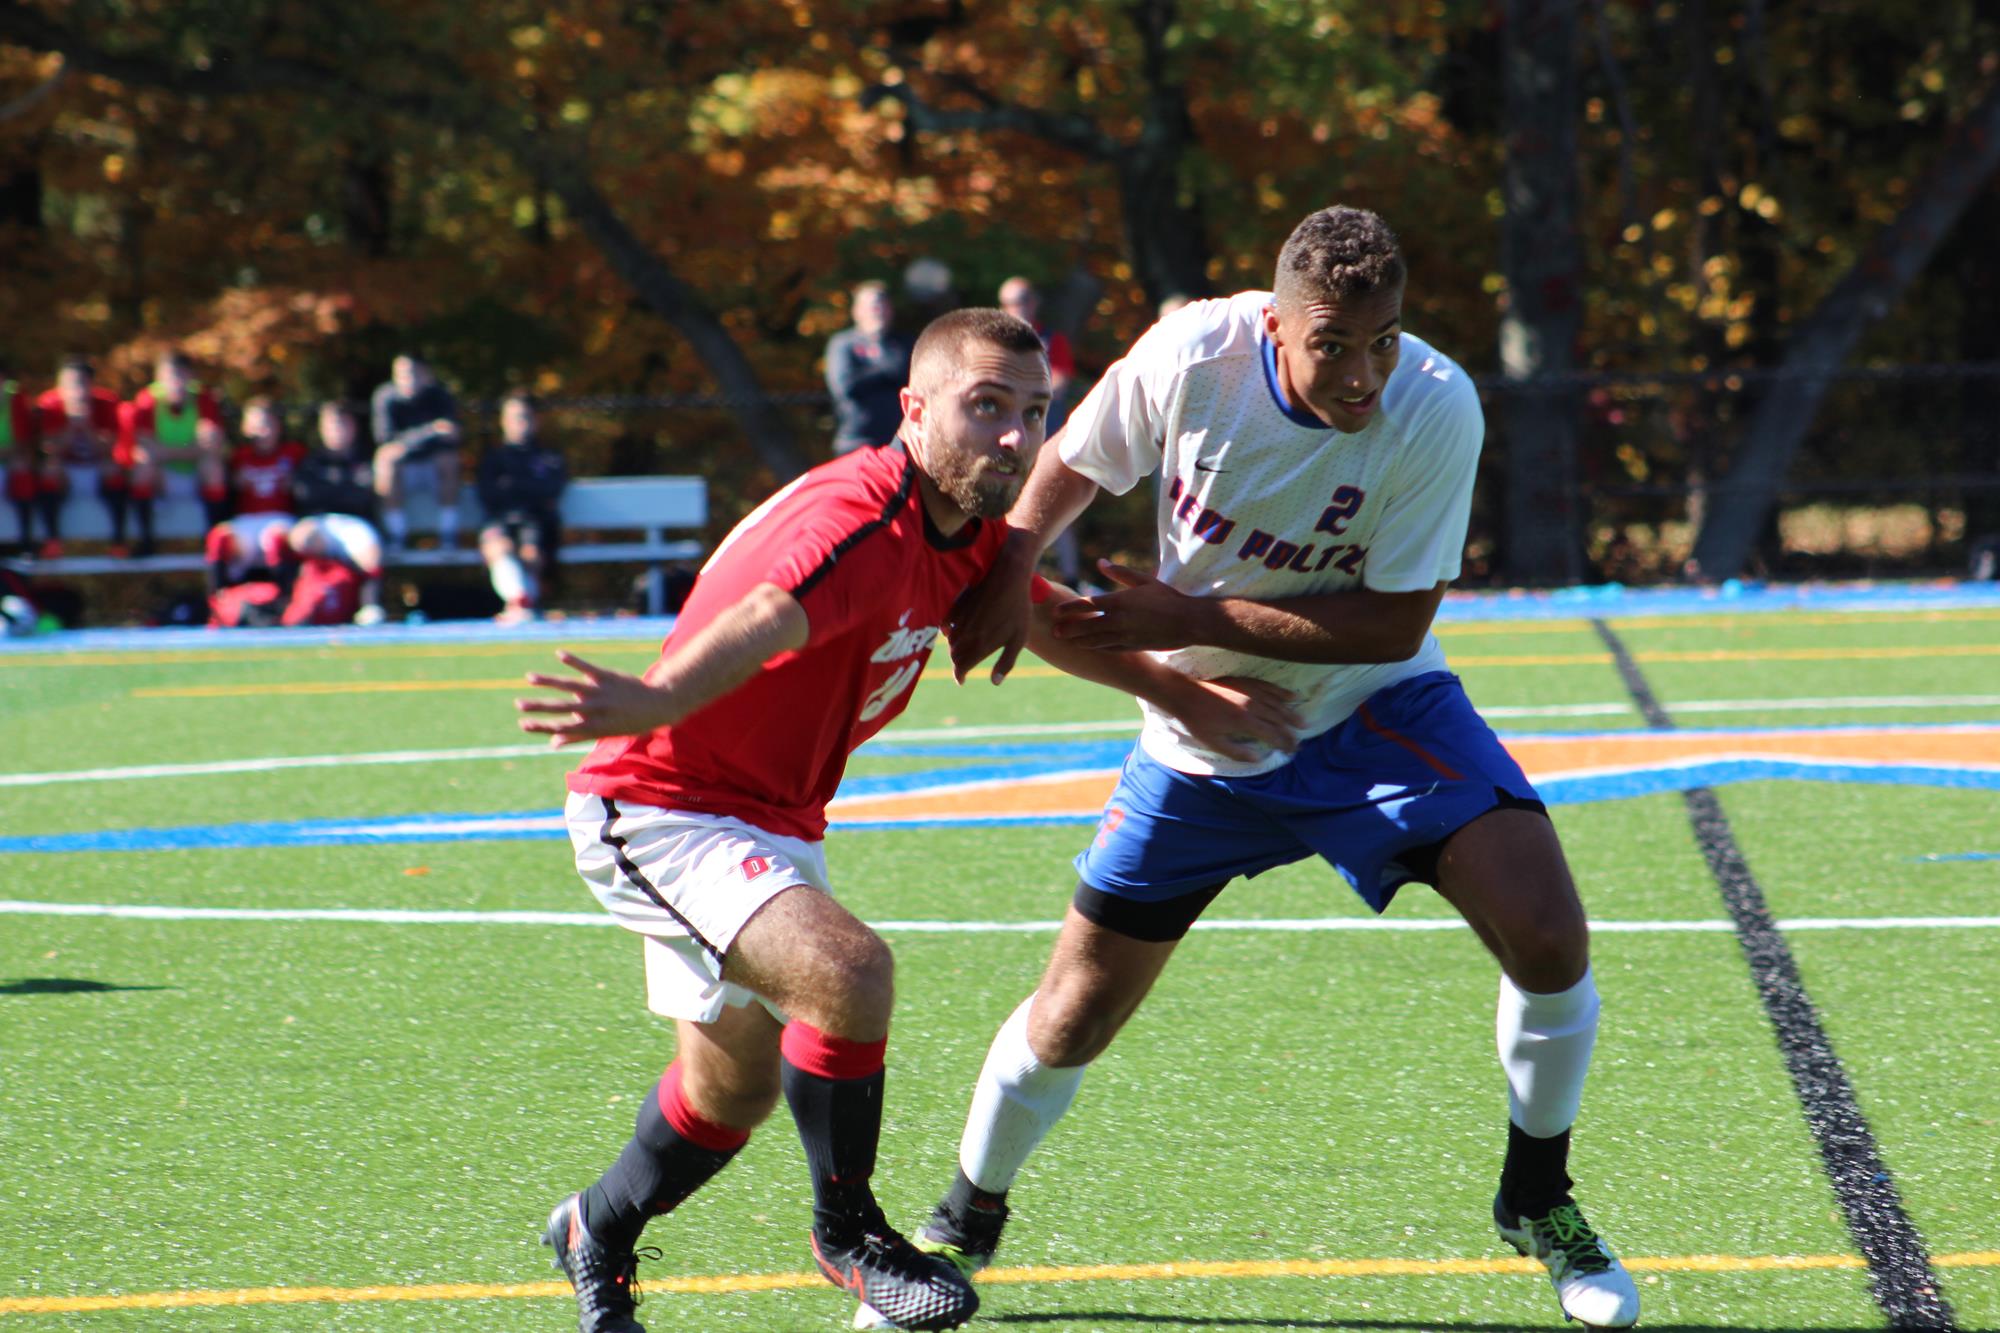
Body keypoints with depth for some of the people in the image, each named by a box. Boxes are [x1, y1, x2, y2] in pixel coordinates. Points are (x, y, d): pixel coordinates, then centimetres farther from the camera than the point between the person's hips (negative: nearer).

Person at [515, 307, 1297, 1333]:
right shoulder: (862, 523, -30)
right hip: (658, 809, -10)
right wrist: (646, 704, -70)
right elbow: (761, 621, -51)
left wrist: (1181, 695, 24)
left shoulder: (970, 531, -1)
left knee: (737, 1091, 23)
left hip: (772, 823, 10)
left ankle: (598, 1232, 49)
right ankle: (846, 1229, -10)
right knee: (846, 970, -31)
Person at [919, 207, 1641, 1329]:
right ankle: (966, 1221, 31)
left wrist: (1197, 618, -27)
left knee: (1547, 934, -20)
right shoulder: (1191, 356, -23)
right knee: (1072, 1020, 2)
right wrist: (1012, 565, -19)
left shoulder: (1435, 408, -26)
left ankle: (1538, 1202, 6)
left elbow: (1395, 621, -22)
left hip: (1373, 710, -1)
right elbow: (1070, 466, -1)